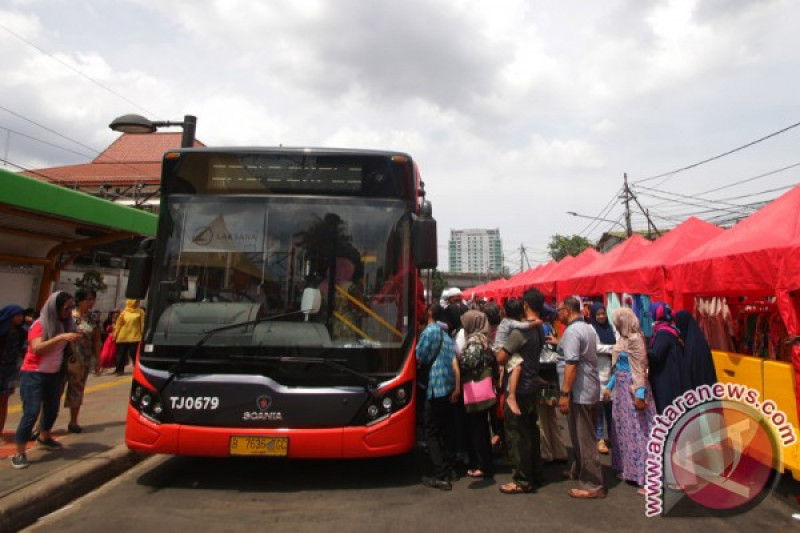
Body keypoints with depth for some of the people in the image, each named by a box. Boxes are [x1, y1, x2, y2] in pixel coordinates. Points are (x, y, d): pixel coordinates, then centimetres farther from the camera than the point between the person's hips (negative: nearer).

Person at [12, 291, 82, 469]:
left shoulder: (65, 324, 1)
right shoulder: (40, 325, -16)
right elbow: (37, 348, -30)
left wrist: (73, 340, -8)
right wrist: (61, 337, -37)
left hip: (54, 374, 6)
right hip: (34, 374, -6)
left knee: (52, 409, 18)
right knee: (31, 413, -10)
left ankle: (44, 438, 41)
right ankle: (19, 453, -1)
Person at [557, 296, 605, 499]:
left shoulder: (572, 331, -18)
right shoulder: (589, 328, 10)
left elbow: (571, 364, -24)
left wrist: (564, 393, -22)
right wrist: (561, 344, 21)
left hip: (579, 391, -10)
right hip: (592, 388, 10)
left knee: (582, 438, -1)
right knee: (586, 435, 19)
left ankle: (592, 485, 7)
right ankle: (579, 470, 33)